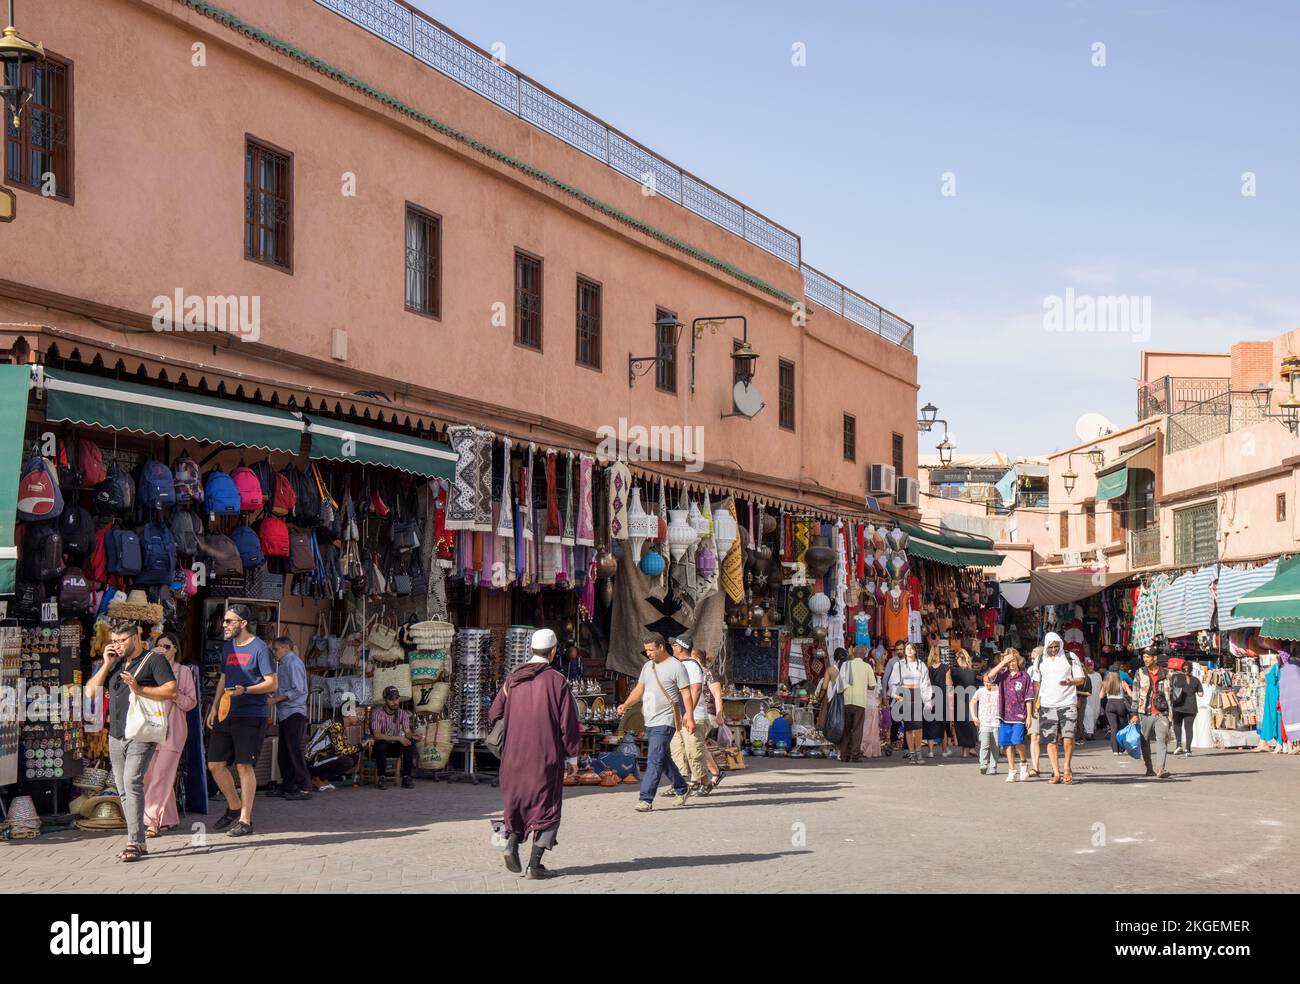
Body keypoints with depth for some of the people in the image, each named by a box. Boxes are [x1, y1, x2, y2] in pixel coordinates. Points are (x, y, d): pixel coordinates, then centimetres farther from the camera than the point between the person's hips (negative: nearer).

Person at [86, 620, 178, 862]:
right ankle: (138, 843, 14)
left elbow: (171, 691, -11)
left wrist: (139, 689, -20)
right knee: (124, 790, 7)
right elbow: (91, 692, 13)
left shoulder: (154, 660, -1)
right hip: (116, 735, 7)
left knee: (132, 782, -19)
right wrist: (106, 665, 3)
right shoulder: (115, 664, 18)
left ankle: (134, 843, -21)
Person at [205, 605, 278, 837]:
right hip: (226, 715, 7)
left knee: (244, 766, -5)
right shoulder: (229, 647, 15)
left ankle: (245, 820, 2)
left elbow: (272, 683, -11)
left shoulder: (260, 649, -8)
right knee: (215, 764, 6)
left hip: (251, 716, -7)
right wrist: (215, 707, 15)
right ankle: (234, 808, 25)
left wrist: (245, 690, -24)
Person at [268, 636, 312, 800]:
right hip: (285, 714, 10)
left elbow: (297, 690, -17)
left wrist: (275, 699, -16)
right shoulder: (283, 664, 18)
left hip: (294, 712, -10)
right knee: (283, 752, 12)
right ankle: (287, 787, 19)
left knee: (294, 750, -12)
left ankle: (304, 788, -13)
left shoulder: (293, 662, -10)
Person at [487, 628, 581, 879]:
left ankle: (512, 841, -4)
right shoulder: (557, 681, -8)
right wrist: (572, 757, 2)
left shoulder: (513, 680, 4)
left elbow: (493, 715, 9)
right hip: (547, 756, -3)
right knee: (547, 806, 6)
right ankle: (535, 864, -1)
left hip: (514, 757, 4)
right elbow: (568, 723, -7)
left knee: (516, 801, 20)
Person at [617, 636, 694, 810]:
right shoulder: (647, 666, 15)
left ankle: (646, 799, -17)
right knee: (663, 759, 16)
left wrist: (690, 717, -19)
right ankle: (682, 790, 32)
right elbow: (639, 689, 15)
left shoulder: (676, 666, -8)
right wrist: (626, 704, -1)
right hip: (650, 722, 8)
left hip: (665, 722, -8)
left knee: (654, 760, -14)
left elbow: (686, 693, -11)